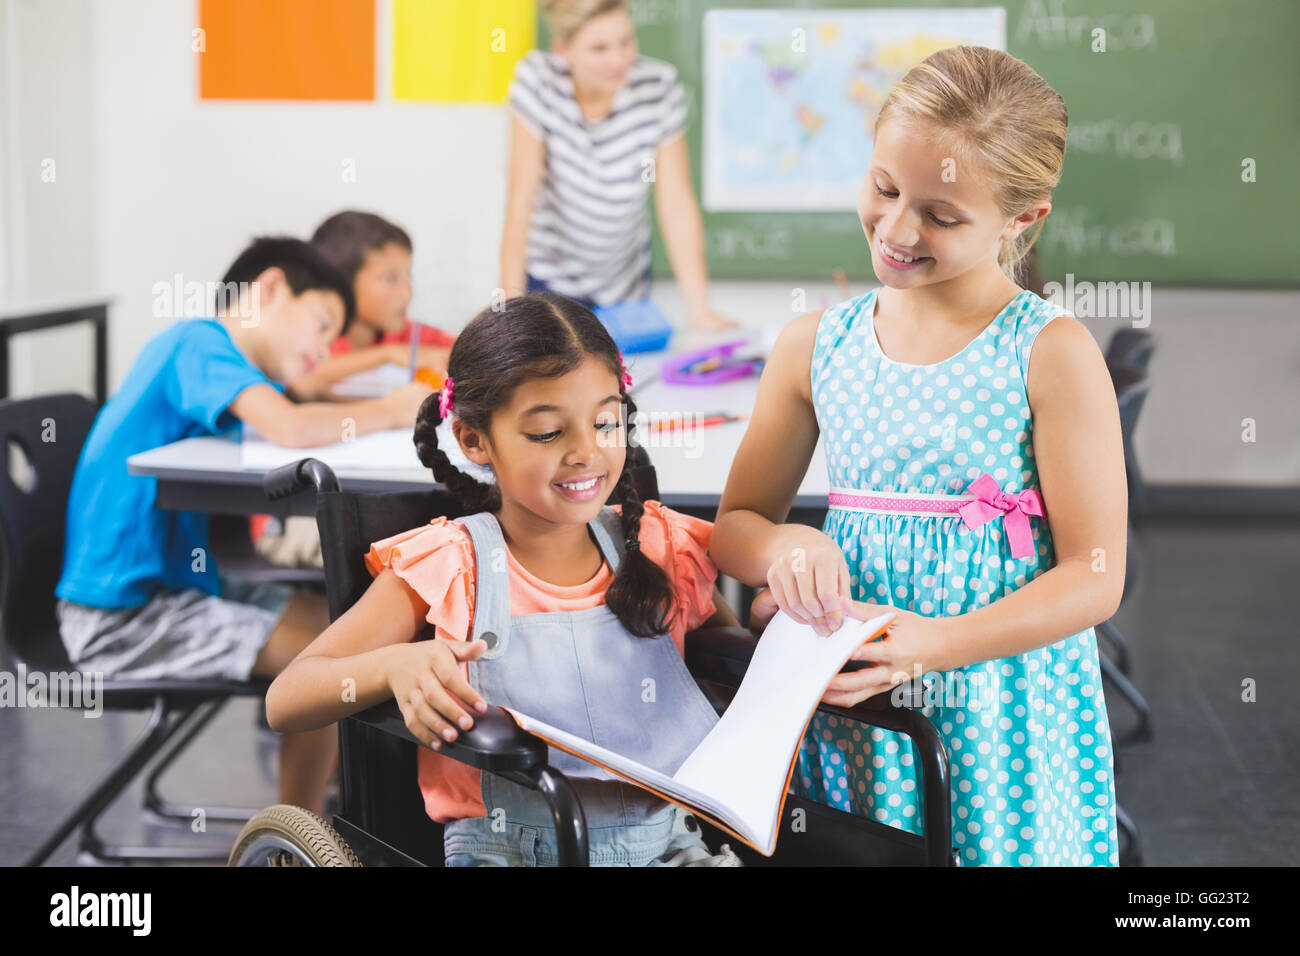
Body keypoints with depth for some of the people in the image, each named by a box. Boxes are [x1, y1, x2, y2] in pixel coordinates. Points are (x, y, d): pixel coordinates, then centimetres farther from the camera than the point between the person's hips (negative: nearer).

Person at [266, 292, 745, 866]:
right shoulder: (446, 568, -1)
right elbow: (284, 702, -5)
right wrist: (395, 665, -24)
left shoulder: (663, 550, 9)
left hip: (670, 844, 3)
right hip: (508, 852, -2)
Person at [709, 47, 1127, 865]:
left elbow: (1096, 577, -11)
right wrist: (785, 546, -13)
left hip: (1006, 726, -3)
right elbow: (736, 525, 12)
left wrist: (931, 644, -23)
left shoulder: (1052, 354, -9)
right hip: (850, 715, 3)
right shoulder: (816, 345, 4)